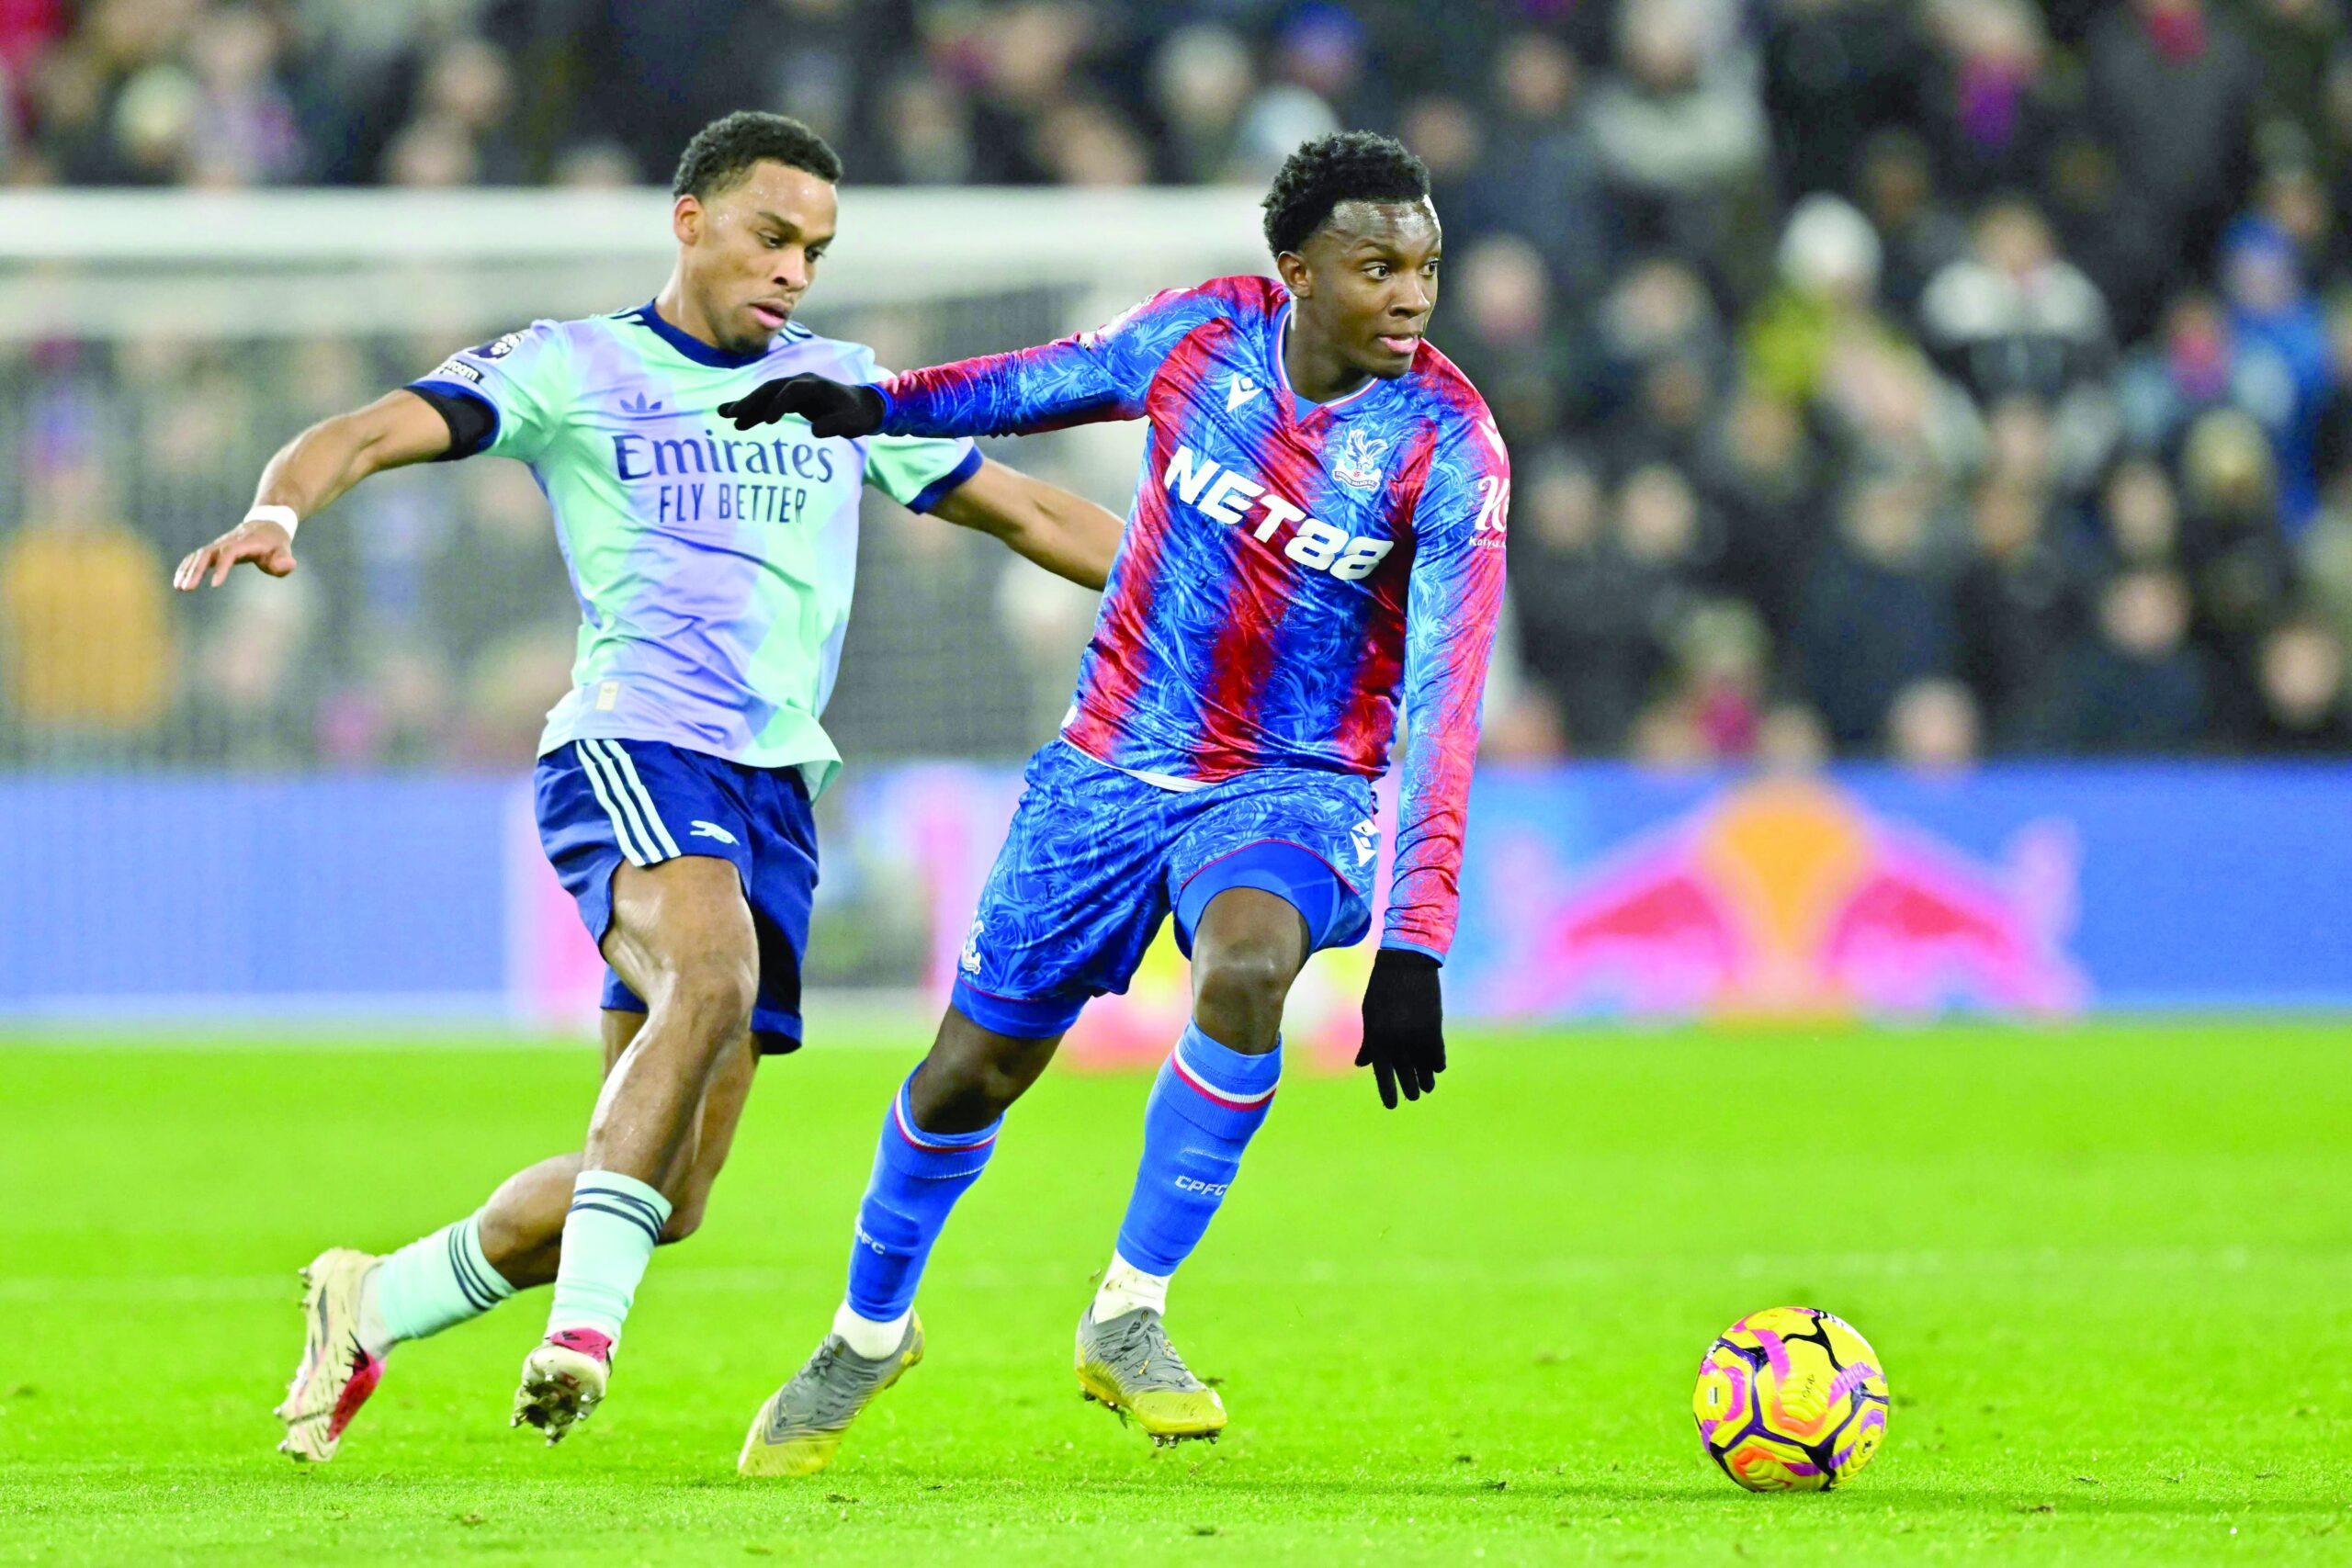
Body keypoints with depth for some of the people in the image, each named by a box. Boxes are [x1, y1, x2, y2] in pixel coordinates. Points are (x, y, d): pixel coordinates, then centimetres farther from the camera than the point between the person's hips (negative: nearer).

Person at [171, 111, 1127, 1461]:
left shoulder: (844, 386, 20)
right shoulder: (574, 369, 6)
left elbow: (1030, 512, 27)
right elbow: (374, 432, -6)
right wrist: (280, 509, -28)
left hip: (775, 784, 5)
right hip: (632, 743, -5)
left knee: (663, 1197, 0)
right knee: (713, 970, -37)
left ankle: (374, 1304, 21)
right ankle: (586, 1325, -40)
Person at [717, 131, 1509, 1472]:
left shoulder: (1448, 448, -18)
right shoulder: (1202, 334, -10)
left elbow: (1442, 706, -20)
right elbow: (1055, 379, 13)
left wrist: (1415, 944, -26)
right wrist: (878, 404, 4)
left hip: (1293, 785, -3)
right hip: (1116, 761, 3)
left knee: (1246, 970, -35)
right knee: (976, 1067, 6)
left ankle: (1127, 1321, -19)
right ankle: (871, 1333, 35)